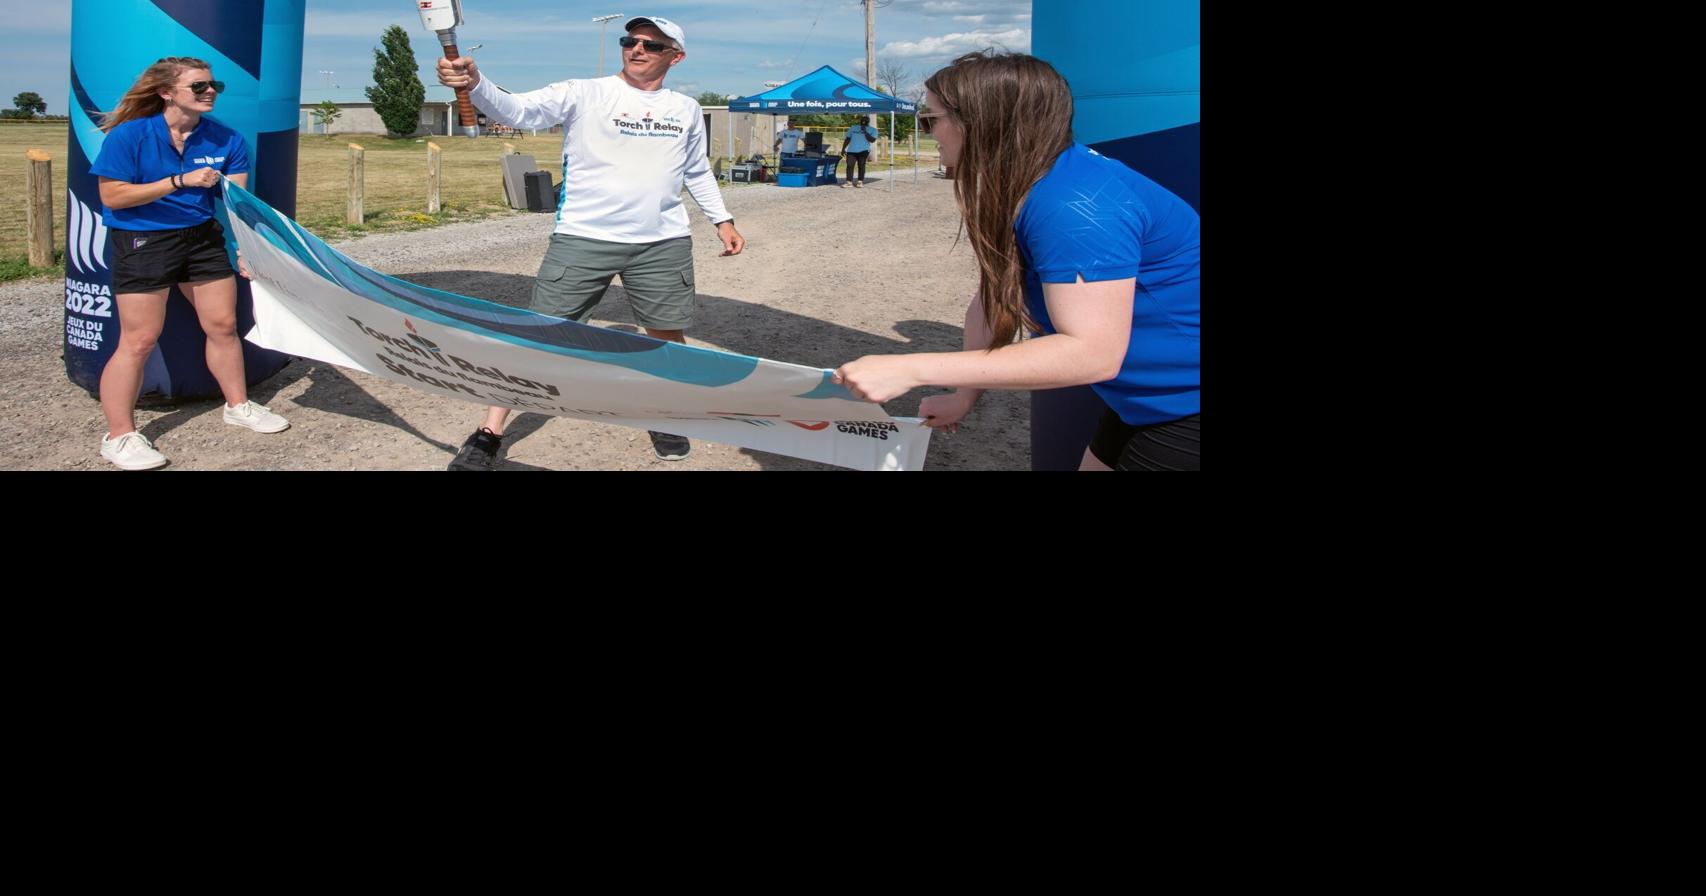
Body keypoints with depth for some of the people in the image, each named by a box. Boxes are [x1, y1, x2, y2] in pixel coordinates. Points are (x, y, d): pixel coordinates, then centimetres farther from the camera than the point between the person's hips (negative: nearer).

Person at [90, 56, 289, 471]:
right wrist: (180, 181, -24)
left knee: (223, 325, 11)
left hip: (203, 237, 5)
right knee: (139, 340, -5)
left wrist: (245, 250, -11)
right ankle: (119, 436, 5)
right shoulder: (129, 135, -14)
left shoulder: (226, 140, -3)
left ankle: (238, 405, 32)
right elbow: (112, 196, -17)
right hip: (142, 244, -5)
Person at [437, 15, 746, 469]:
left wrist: (722, 219, 18)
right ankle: (489, 435, 5)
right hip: (583, 239, -3)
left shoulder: (686, 109, 9)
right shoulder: (583, 94, -5)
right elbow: (518, 109, -18)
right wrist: (475, 84, -36)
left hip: (663, 244, 3)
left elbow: (697, 172, 23)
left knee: (667, 334, 10)